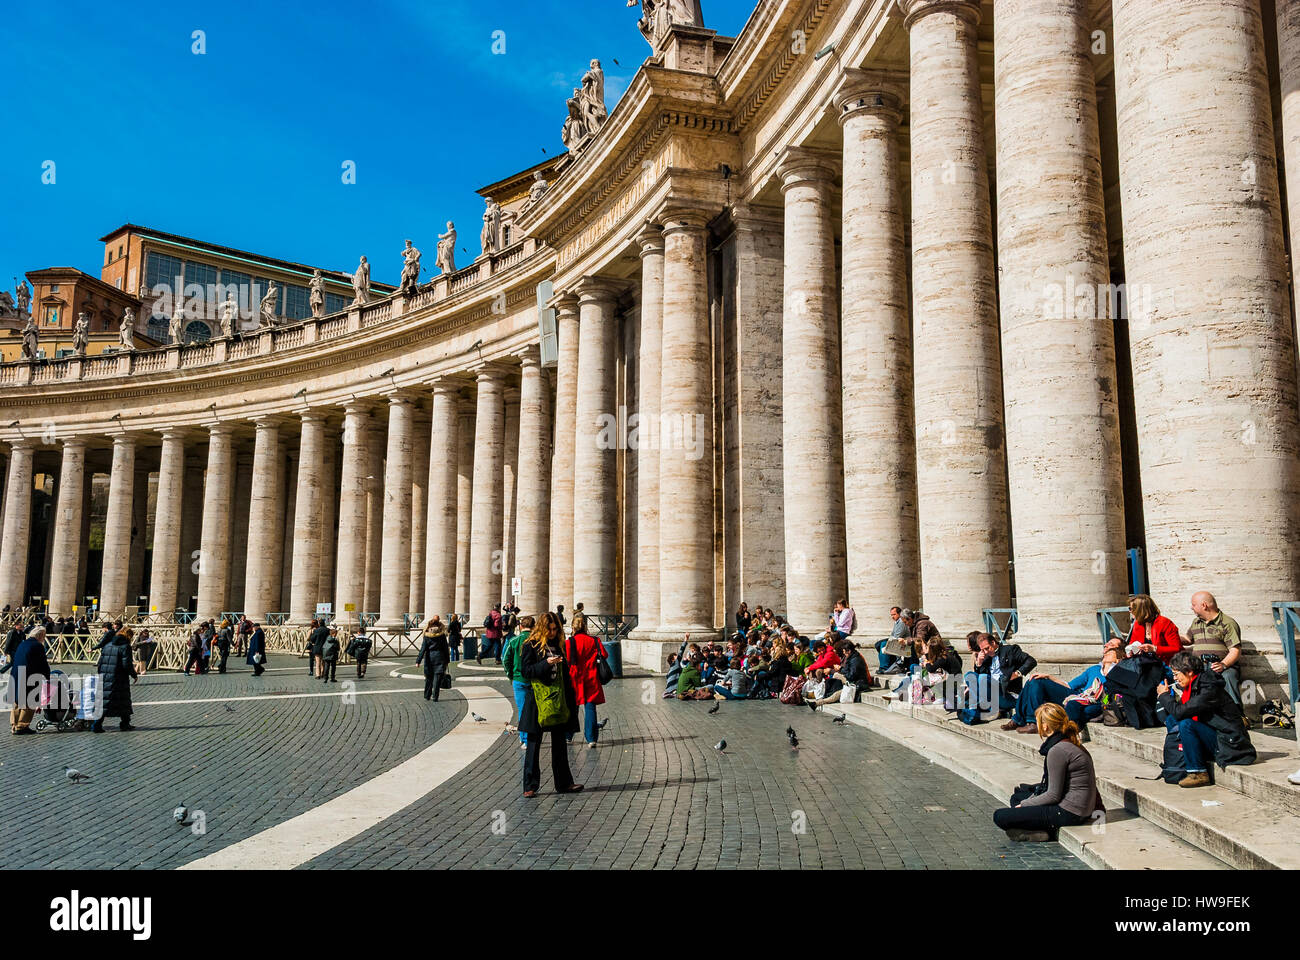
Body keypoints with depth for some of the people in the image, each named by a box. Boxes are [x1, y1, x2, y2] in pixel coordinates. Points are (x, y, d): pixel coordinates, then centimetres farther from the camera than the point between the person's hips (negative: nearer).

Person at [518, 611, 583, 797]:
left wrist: (571, 699, 11)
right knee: (534, 742, -1)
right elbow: (525, 671, -11)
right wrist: (546, 663, -23)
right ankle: (530, 786, 5)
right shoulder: (530, 646, -4)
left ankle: (563, 783, 18)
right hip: (538, 699, -5)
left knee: (559, 742, 11)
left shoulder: (558, 645, 12)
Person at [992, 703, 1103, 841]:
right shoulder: (1071, 742, 9)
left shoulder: (1058, 751, -22)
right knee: (1016, 797, 26)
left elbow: (1053, 796, -18)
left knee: (999, 817, -13)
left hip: (1069, 813, -10)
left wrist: (1023, 804, -5)